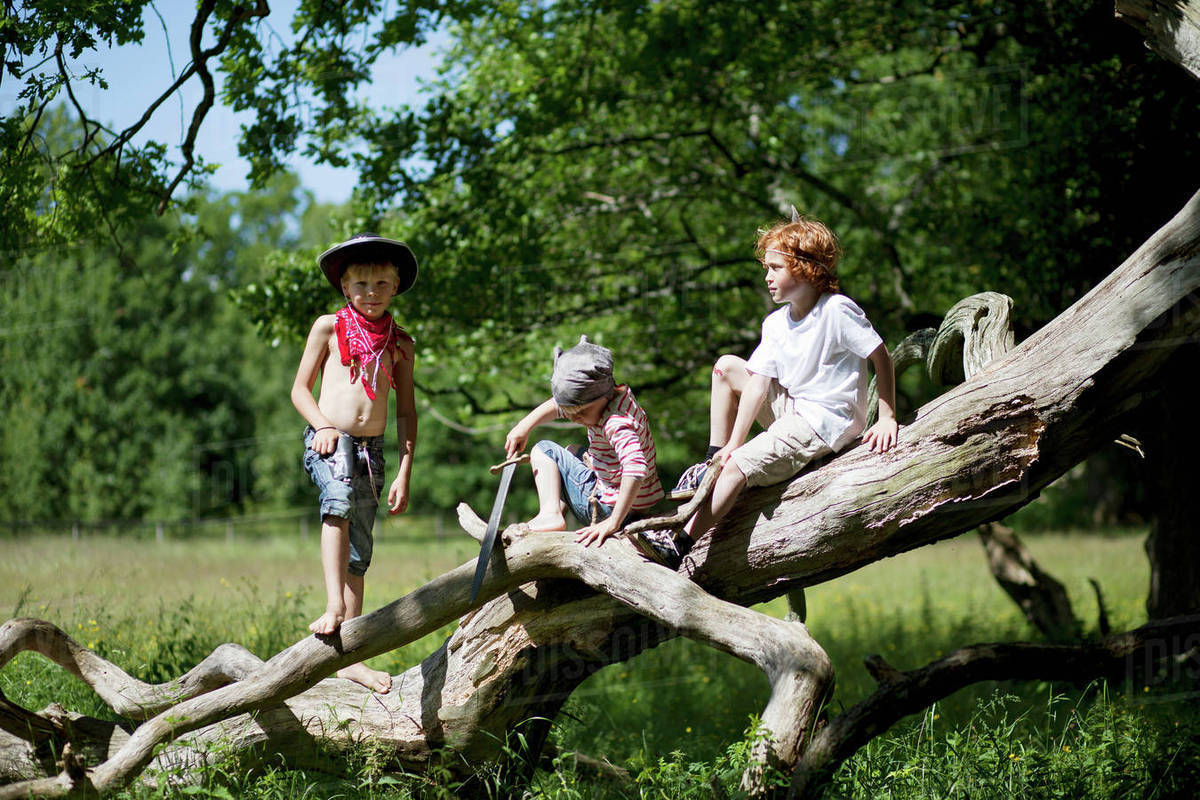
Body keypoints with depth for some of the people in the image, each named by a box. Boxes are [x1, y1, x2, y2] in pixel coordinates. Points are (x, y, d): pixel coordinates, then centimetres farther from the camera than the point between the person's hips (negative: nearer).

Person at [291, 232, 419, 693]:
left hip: (372, 448, 4)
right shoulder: (329, 328, 5)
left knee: (359, 553, 4)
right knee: (338, 501, -35)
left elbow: (406, 412, 13)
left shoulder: (399, 343, 12)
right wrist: (323, 425, -13)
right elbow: (300, 390, 6)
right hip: (330, 442, -4)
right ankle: (334, 606, -44)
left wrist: (404, 474, 5)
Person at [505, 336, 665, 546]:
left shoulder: (616, 424, -31)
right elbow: (557, 405, 13)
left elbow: (636, 469, -45)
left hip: (607, 508, -10)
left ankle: (550, 514, -17)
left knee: (545, 450, 1)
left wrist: (613, 523, -47)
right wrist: (525, 426, 1)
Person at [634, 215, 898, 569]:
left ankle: (678, 545, -28)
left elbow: (881, 357, -13)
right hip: (791, 406, 8)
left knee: (738, 466, -23)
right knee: (727, 366, 8)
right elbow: (758, 384, -2)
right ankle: (713, 464, 7)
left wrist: (887, 418, -15)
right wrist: (734, 442, -9)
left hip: (826, 421, -8)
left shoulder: (837, 311, -18)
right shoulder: (776, 323, 4)